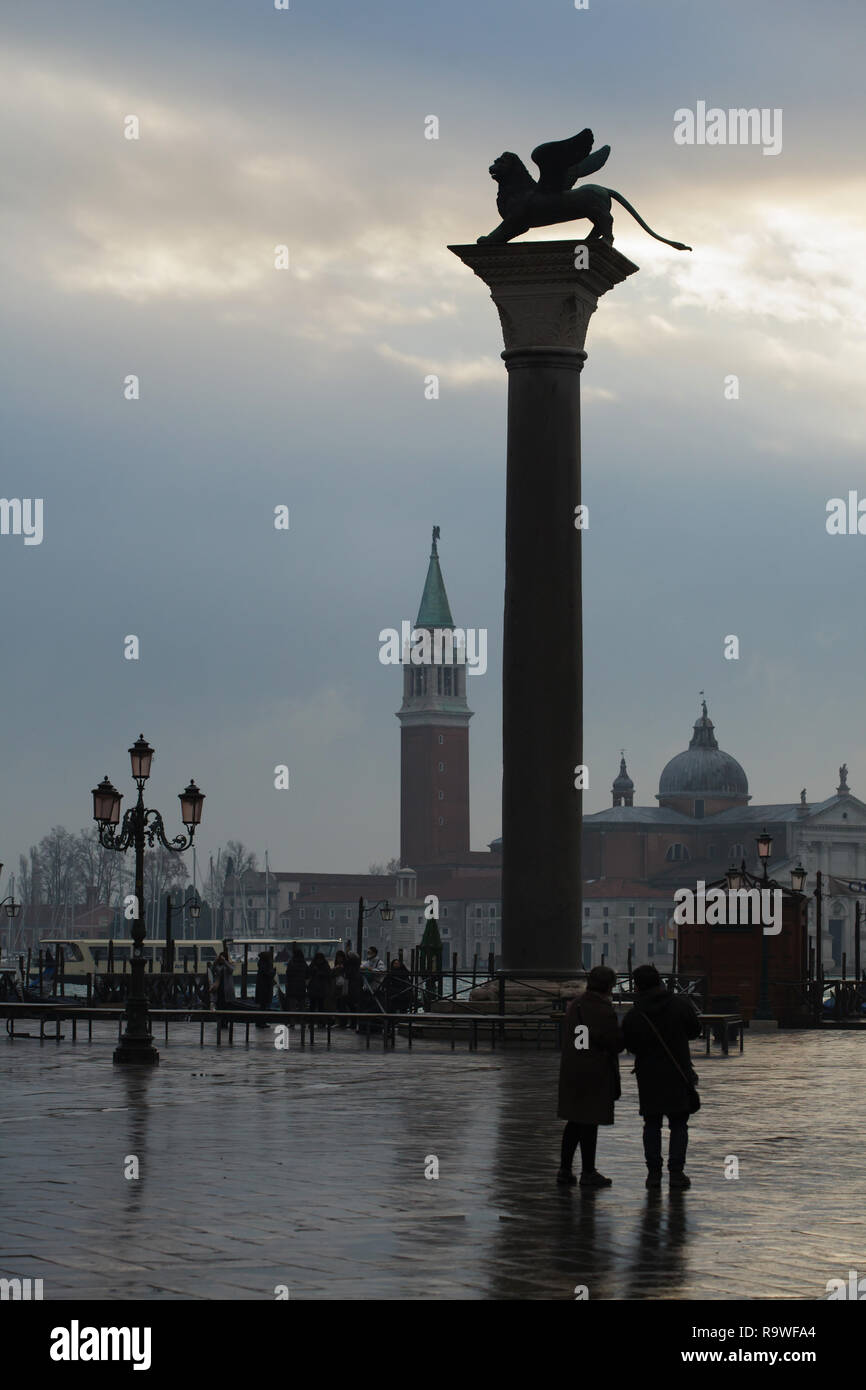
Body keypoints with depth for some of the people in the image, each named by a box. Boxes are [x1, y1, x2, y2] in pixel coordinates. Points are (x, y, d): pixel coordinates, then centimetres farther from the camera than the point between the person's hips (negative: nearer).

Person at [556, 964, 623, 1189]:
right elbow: (616, 1043, -14)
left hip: (571, 1072, 7)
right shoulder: (603, 1011, -16)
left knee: (574, 1122, 14)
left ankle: (565, 1170, 15)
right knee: (590, 1122, 1)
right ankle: (588, 1172, 8)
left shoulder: (574, 1006, 8)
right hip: (596, 1074, -7)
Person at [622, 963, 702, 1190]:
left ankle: (653, 1172, 7)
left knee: (652, 1124, 12)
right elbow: (695, 1029, 4)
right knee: (679, 1124, 9)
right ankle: (676, 1172, 2)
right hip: (678, 1075, 0)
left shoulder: (632, 1018, -10)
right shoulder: (680, 1004, -10)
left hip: (648, 1076, 0)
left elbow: (631, 1046, 1)